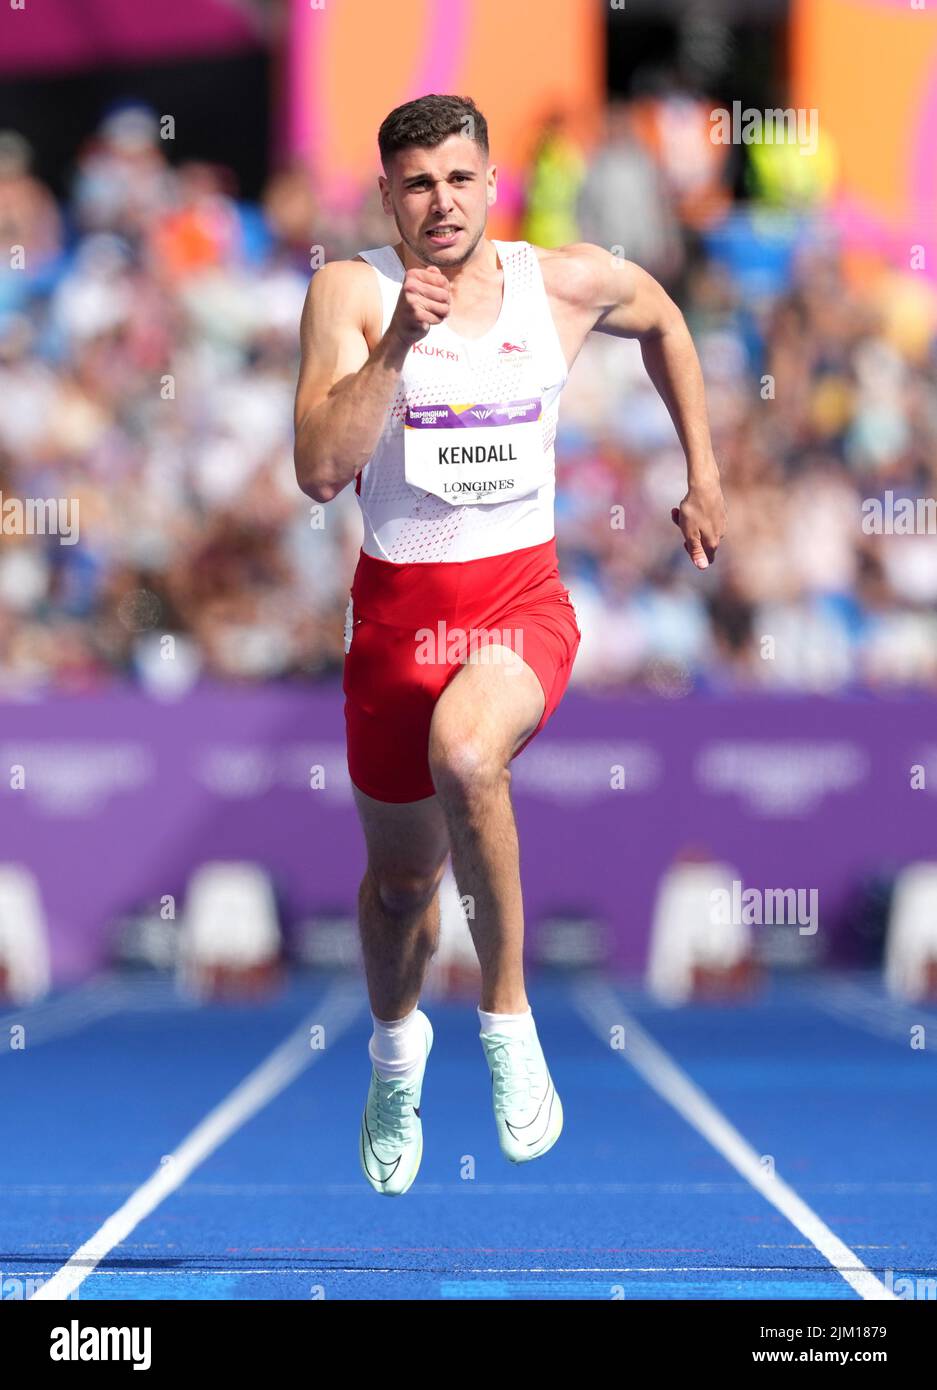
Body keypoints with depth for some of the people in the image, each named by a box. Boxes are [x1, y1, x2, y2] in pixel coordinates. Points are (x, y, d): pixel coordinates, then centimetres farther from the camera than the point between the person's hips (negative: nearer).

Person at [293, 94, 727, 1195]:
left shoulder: (571, 283, -1)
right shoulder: (351, 291, -7)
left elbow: (663, 322, 24)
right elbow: (320, 472, -19)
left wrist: (703, 476, 23)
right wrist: (397, 344, -27)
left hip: (524, 604, -1)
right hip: (397, 608, 1)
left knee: (464, 754, -35)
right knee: (401, 879, 16)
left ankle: (508, 1015, -17)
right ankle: (397, 1044, 50)